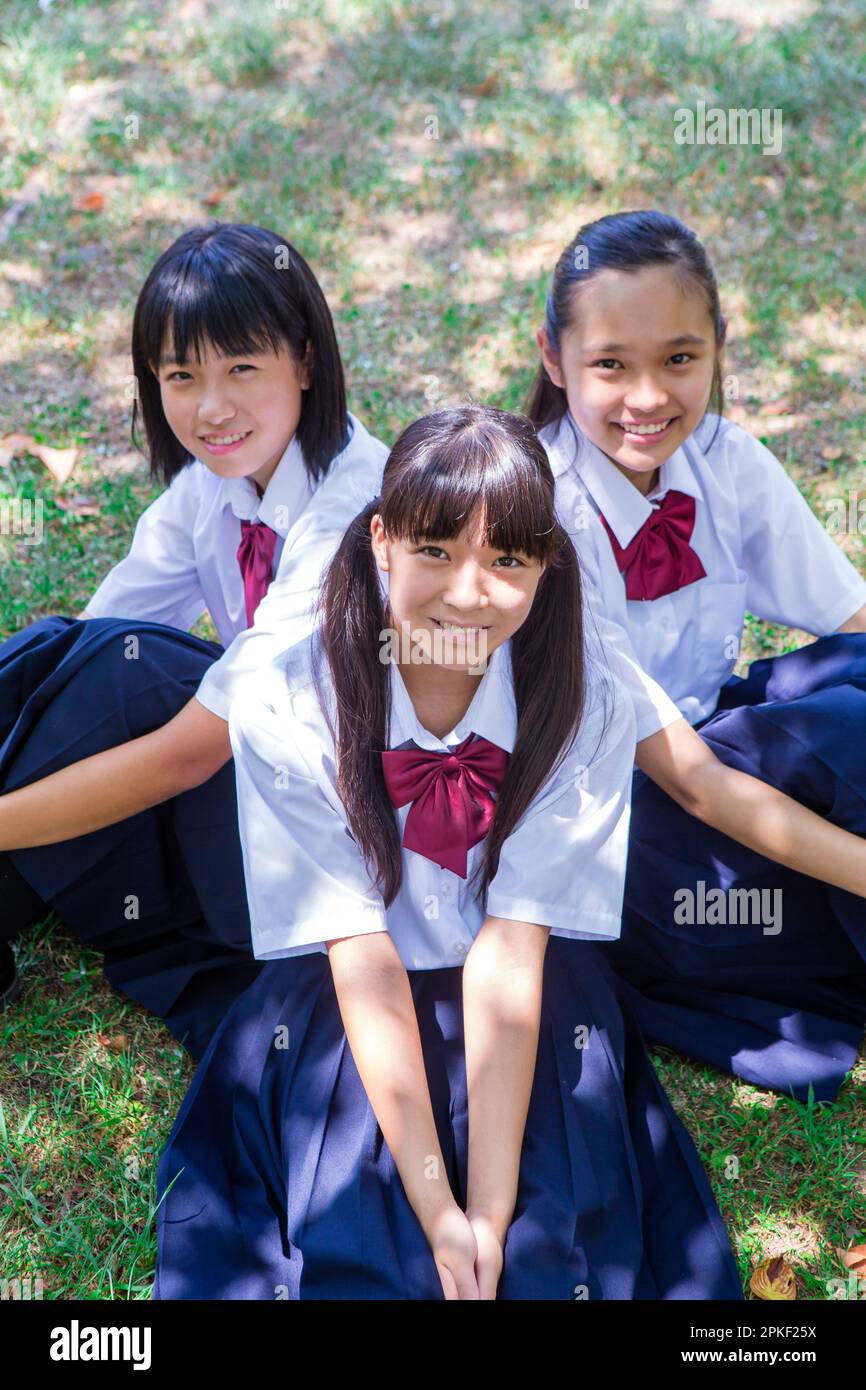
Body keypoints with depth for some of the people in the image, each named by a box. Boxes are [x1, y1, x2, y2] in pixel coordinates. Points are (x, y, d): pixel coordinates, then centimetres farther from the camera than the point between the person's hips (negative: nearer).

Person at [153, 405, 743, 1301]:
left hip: (538, 1020, 1)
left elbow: (512, 947, -18)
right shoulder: (285, 707, -16)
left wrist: (491, 1212, -22)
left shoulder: (586, 706, -14)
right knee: (353, 1245, -18)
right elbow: (361, 956, -18)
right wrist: (436, 1210, -21)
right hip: (335, 1018, 0)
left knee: (550, 1245, -18)